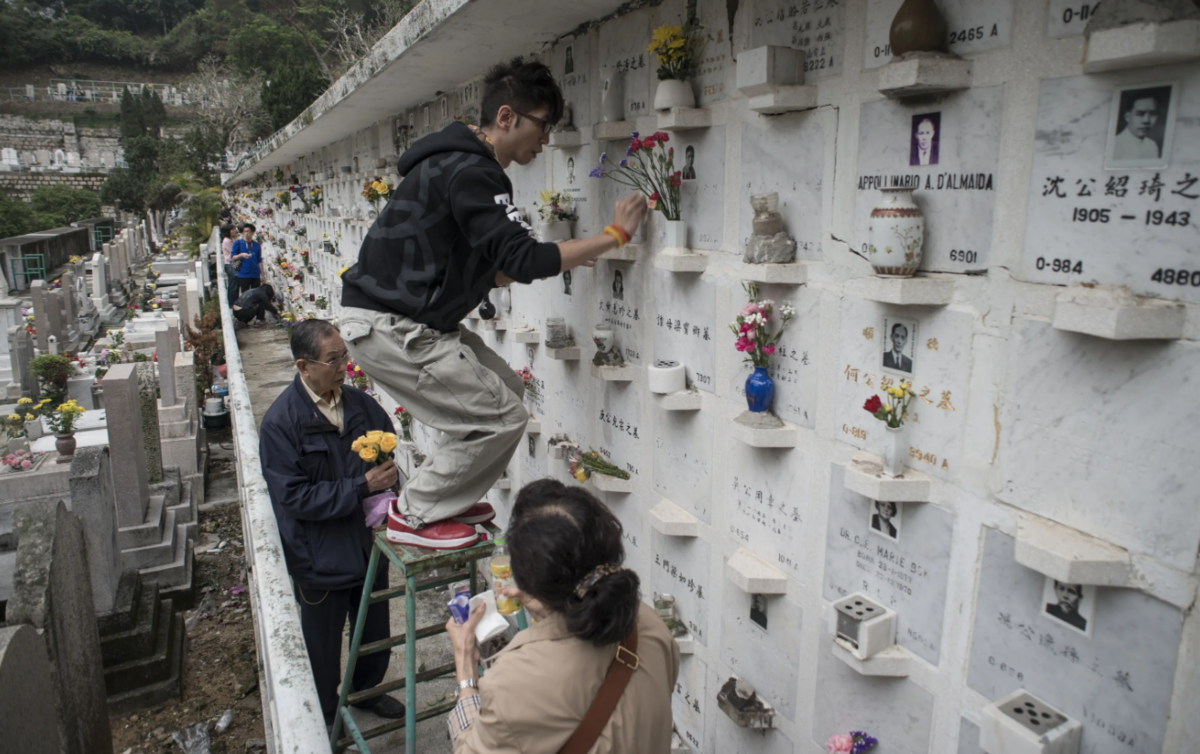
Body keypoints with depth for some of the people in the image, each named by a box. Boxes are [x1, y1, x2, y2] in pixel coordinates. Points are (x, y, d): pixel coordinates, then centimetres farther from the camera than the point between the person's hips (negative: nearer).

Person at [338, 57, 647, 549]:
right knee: (500, 417, -7)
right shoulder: (469, 171, -18)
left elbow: (487, 269, 19)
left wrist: (562, 260, 7)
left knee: (505, 388, 13)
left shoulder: (467, 166, 16)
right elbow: (521, 259, -26)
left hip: (407, 319, 10)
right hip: (387, 325, -10)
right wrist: (614, 235, -18)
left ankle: (445, 499, 22)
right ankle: (415, 518, 7)